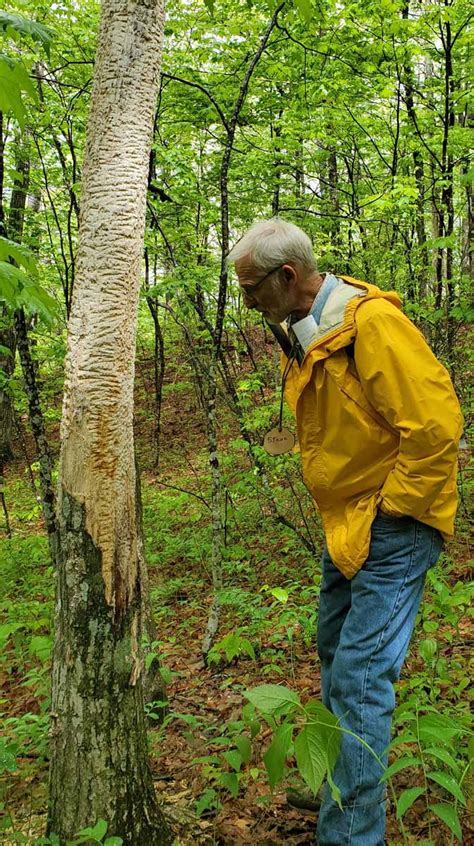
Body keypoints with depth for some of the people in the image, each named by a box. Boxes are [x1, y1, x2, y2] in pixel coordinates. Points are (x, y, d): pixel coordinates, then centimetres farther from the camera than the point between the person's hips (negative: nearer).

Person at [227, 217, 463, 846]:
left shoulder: (373, 322, -22)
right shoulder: (307, 334, 7)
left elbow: (436, 423, -25)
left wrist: (392, 510, -17)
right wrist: (347, 512, 12)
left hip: (391, 530, -9)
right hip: (347, 527, 10)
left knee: (360, 680, -6)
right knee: (335, 654, 22)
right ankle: (337, 775, 43)